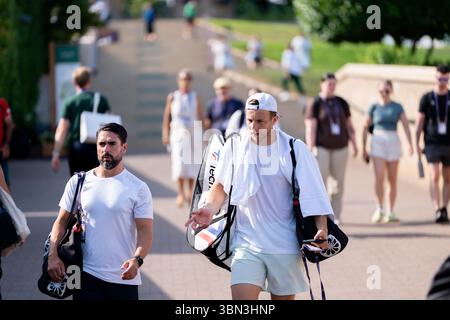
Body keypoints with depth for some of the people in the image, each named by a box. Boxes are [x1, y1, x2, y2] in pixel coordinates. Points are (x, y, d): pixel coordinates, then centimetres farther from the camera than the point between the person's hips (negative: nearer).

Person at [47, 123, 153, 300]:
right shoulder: (78, 182, 7)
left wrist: (137, 260, -25)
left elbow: (145, 230, -5)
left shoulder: (138, 188, 0)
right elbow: (62, 221, 11)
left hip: (124, 277, -1)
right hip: (86, 274, 1)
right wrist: (53, 255, -5)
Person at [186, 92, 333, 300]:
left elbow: (313, 195, -4)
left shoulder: (294, 149, -4)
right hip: (247, 243, 1)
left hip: (285, 246, -1)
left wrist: (321, 229, -17)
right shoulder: (234, 146, 3)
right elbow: (221, 185, 16)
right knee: (241, 297, -14)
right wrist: (209, 208, -2)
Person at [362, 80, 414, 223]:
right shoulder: (374, 108, 4)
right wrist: (364, 149, 7)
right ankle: (379, 209, -3)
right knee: (379, 177, -15)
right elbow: (365, 128, 10)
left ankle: (390, 212, 14)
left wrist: (410, 145, -17)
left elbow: (406, 126, -4)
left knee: (392, 180, 5)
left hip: (393, 142, 1)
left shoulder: (397, 107, 3)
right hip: (377, 143, -1)